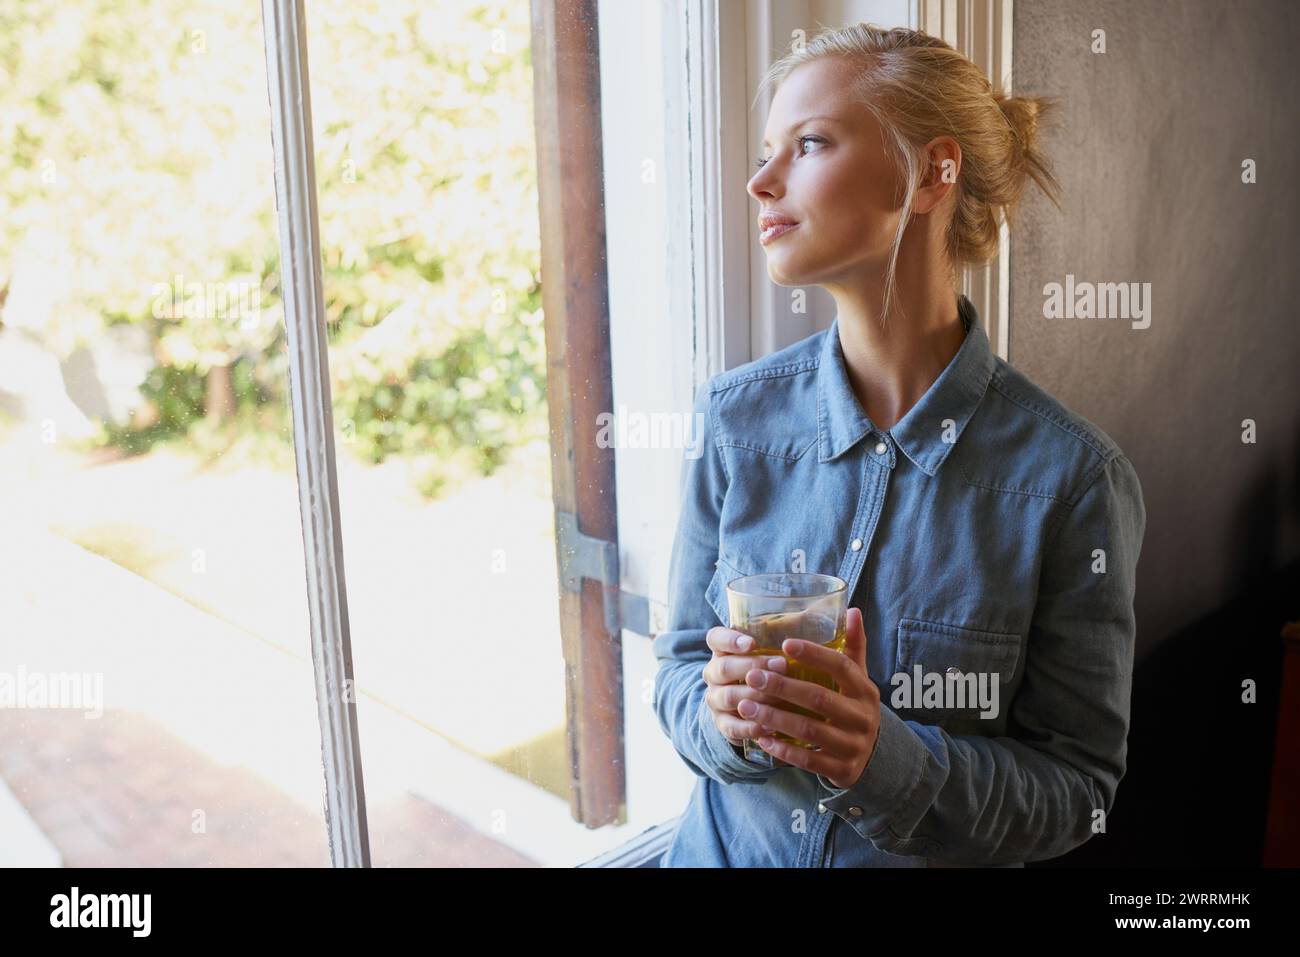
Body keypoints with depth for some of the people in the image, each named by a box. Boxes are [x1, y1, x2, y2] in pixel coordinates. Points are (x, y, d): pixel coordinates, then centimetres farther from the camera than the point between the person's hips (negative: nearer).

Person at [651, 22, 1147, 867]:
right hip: (727, 846, 3)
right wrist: (723, 715, -25)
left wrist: (891, 758, -30)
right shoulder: (734, 417, -12)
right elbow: (680, 670, -4)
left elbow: (1078, 783, -13)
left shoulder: (1071, 474, -20)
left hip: (944, 857, -2)